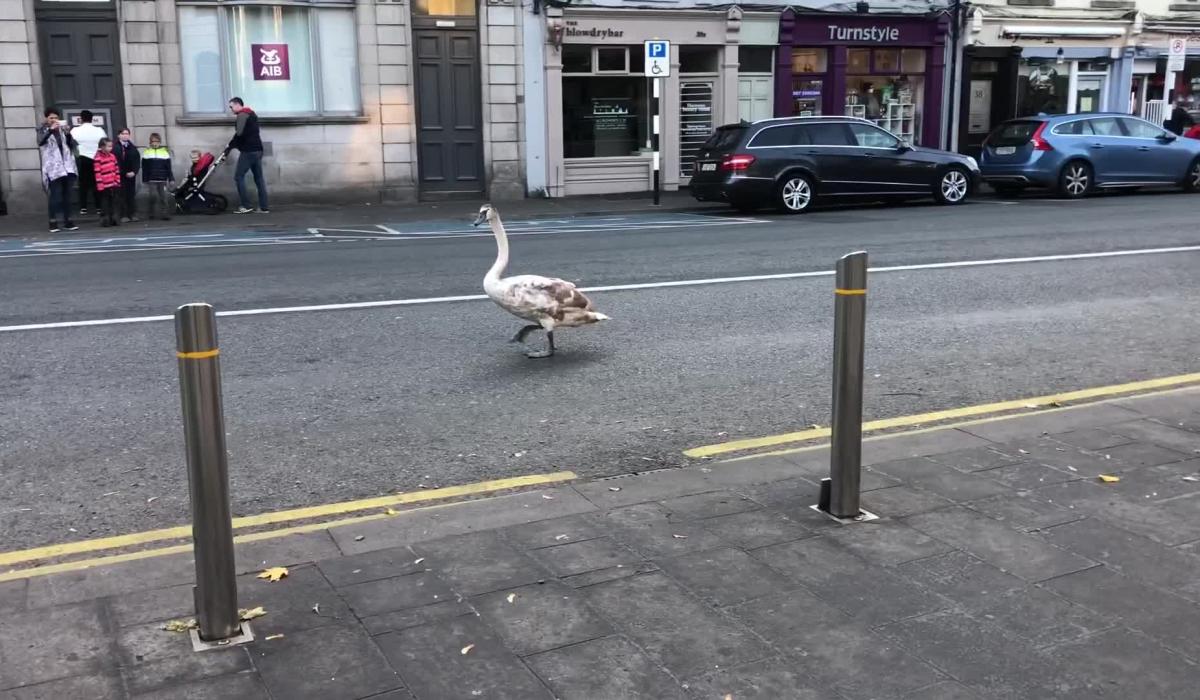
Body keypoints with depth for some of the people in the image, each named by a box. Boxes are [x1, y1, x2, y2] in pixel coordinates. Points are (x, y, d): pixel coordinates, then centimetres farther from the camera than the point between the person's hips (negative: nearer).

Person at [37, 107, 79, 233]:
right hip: (53, 167, -4)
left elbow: (72, 145, 8)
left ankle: (68, 221, 8)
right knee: (55, 196, -9)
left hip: (67, 166, 4)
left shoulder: (62, 129, 14)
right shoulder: (43, 130, 4)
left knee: (67, 196, 4)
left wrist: (68, 133, -8)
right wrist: (50, 130, -27)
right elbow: (40, 142, -17)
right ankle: (53, 222, -6)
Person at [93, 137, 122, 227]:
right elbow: (97, 173, -15)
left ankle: (113, 219, 20)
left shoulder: (112, 156, 9)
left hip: (114, 185, 6)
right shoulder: (98, 158, -13)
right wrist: (100, 186, -16)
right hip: (104, 186, -6)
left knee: (113, 203, 12)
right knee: (105, 204, 1)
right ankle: (104, 220, 7)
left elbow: (117, 169, 14)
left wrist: (118, 182, 10)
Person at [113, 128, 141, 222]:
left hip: (131, 175, 4)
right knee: (122, 195, -3)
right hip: (120, 176, -4)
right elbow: (114, 162, -10)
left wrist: (134, 172, -8)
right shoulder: (115, 147, -5)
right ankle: (124, 215, -1)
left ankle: (133, 214, 13)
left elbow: (137, 161, 6)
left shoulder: (133, 148, 9)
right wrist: (125, 173, -11)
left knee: (131, 195, 8)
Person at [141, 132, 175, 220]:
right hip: (151, 180, -1)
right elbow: (144, 169, 5)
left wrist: (171, 179, 1)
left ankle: (166, 214, 7)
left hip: (163, 180, 1)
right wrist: (145, 180, 1)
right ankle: (151, 214, 5)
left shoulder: (165, 152, 7)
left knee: (163, 198, 2)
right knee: (154, 196, -9)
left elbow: (168, 168, 6)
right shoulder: (147, 153, 6)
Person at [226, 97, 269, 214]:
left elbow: (239, 134, -20)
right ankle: (263, 207, 4)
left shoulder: (242, 115, -8)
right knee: (259, 178, 7)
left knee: (238, 176, -3)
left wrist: (230, 146, -8)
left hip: (248, 151, -9)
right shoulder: (252, 114, 22)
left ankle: (246, 206, -7)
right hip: (257, 150, 9)